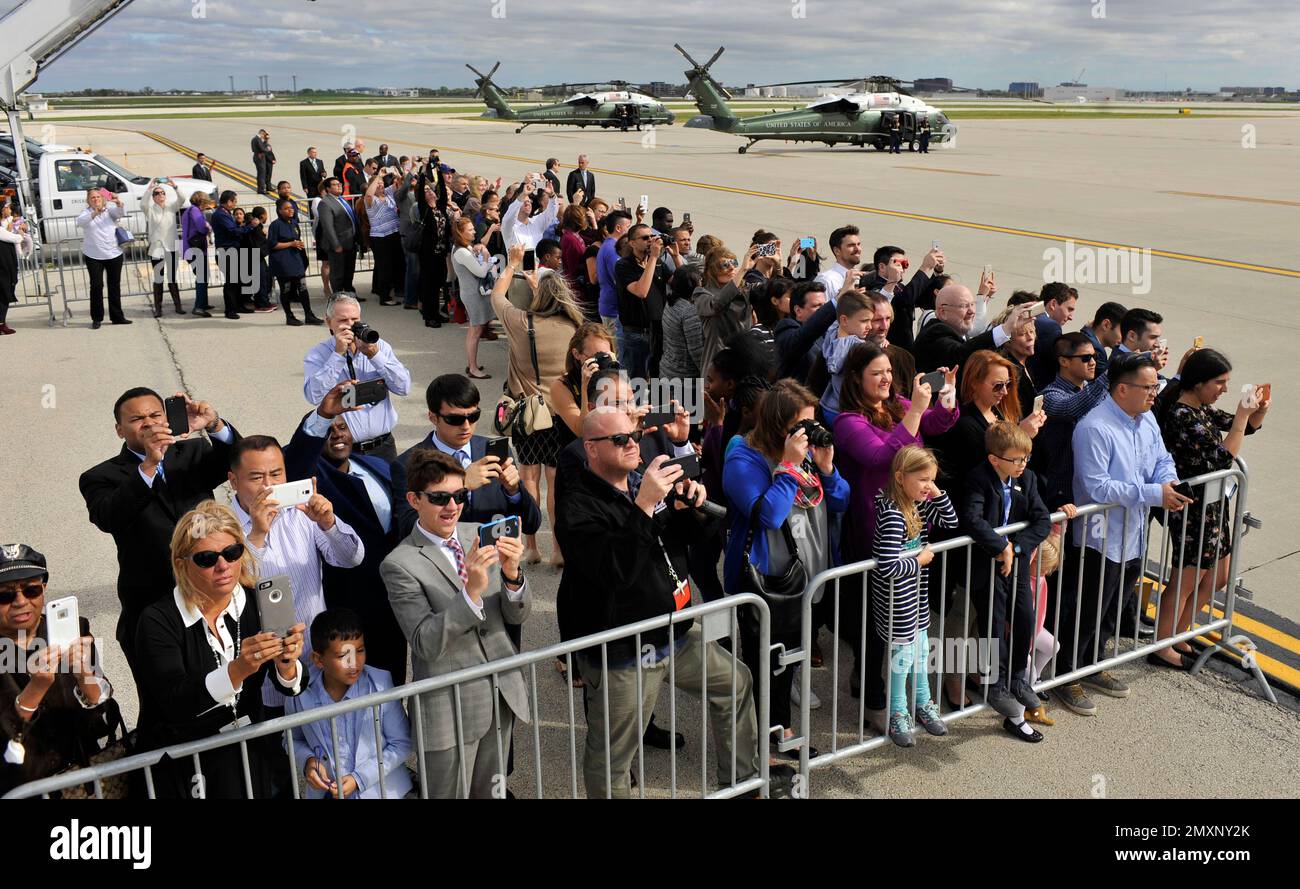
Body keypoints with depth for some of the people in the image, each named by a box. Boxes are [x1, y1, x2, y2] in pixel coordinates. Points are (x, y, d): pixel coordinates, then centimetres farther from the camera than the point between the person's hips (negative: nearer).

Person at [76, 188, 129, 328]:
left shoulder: (109, 209, 6)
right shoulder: (86, 213, 1)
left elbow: (121, 213, -13)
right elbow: (80, 221, -19)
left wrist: (119, 203, -35)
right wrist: (94, 214, -38)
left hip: (114, 254, 2)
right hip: (93, 256, -2)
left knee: (115, 285, 8)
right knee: (96, 286, -2)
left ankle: (117, 316, 17)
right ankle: (96, 318, 5)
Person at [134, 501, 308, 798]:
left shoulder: (257, 604, -1)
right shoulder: (158, 620, -10)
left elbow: (292, 687, -7)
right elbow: (175, 702, -21)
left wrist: (286, 664, -29)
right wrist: (238, 670, -35)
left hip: (253, 751, 3)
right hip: (186, 764, -3)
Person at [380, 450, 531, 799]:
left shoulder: (478, 534, 0)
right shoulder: (401, 564, -15)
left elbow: (516, 616, 1)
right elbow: (426, 644, -20)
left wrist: (512, 574, -20)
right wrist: (471, 592, -32)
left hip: (503, 695, 5)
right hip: (450, 707, -5)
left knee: (490, 792, 22)